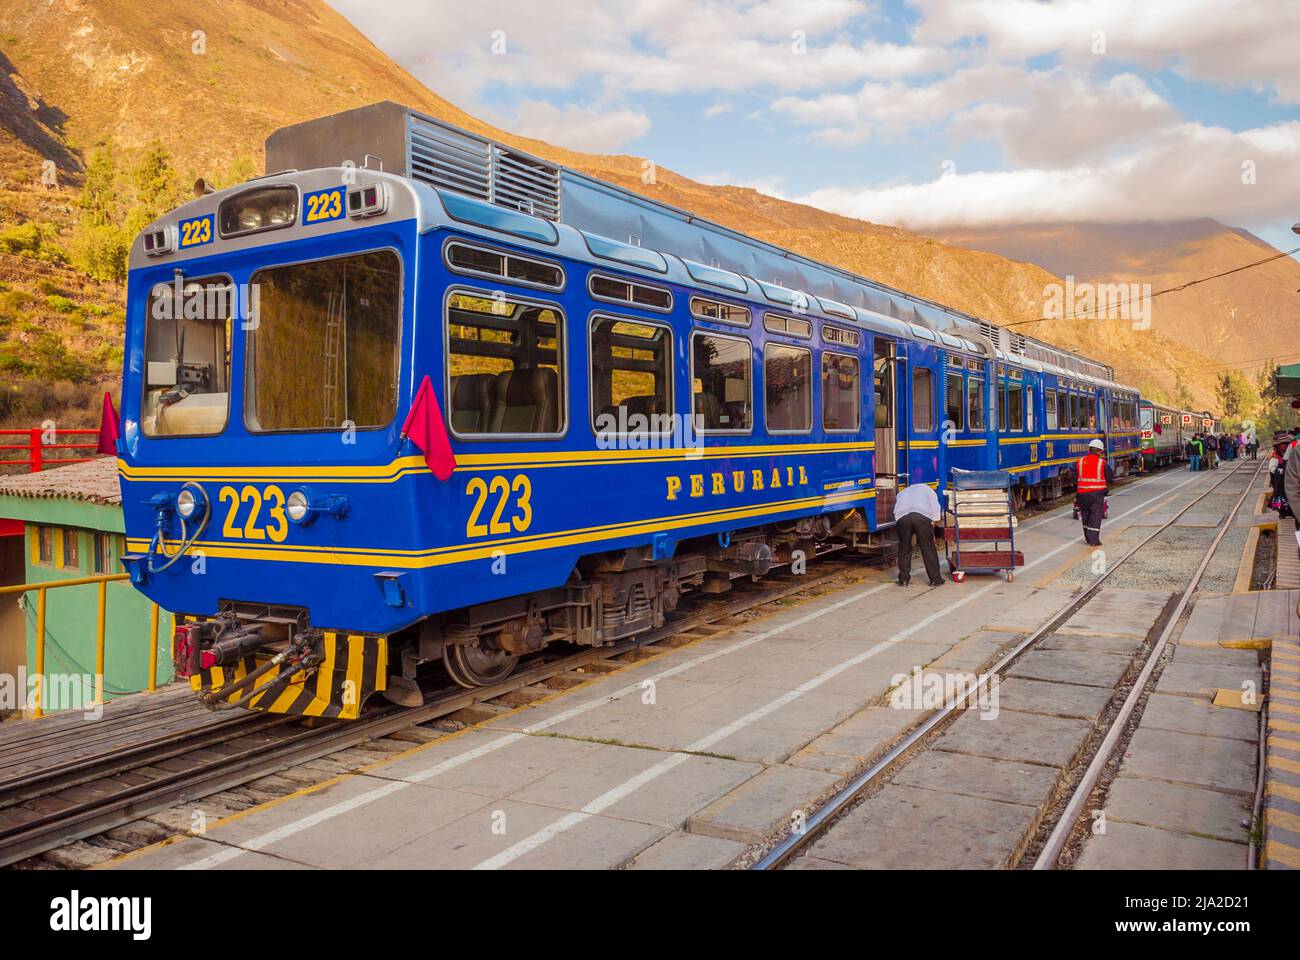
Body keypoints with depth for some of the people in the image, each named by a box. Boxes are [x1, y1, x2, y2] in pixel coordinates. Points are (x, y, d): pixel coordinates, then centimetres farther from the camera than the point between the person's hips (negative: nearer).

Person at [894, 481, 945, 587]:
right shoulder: (927, 489, 34)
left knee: (904, 549, 13)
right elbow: (935, 509, 22)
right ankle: (935, 579, 10)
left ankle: (903, 579, 16)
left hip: (902, 517, 2)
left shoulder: (902, 493, 39)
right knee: (928, 549, 6)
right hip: (923, 517, -2)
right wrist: (932, 532, 23)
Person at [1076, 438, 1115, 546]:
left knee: (1085, 515, 16)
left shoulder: (1080, 461, 4)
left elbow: (1075, 479, 8)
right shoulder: (1102, 463, -4)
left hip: (1083, 493, 3)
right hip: (1097, 493, -3)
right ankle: (1094, 540, -5)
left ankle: (1088, 537, 25)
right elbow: (1110, 479, 3)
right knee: (1096, 516, 0)